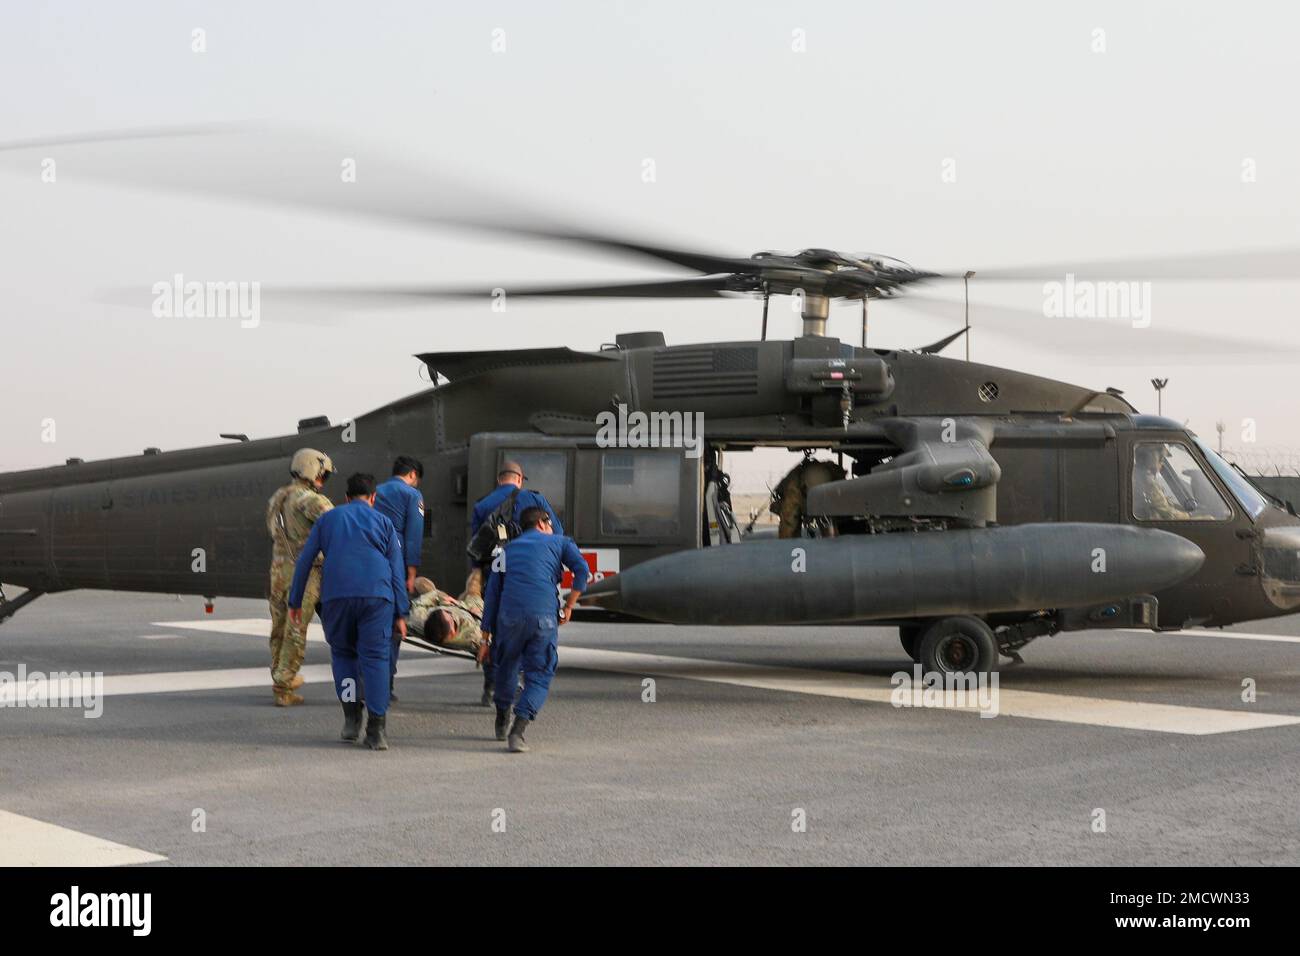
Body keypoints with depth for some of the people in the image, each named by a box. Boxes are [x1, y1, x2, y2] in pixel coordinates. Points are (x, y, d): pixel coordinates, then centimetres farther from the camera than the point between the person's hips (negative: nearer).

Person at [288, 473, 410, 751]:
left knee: (342, 653, 19)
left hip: (336, 595, 1)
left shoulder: (327, 519, 19)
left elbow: (304, 561, 17)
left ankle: (351, 718, 9)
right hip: (376, 595, -1)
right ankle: (376, 730, -7)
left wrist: (295, 601, 23)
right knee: (375, 658, 0)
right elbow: (397, 570, 10)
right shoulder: (383, 522, 16)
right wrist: (400, 613, 11)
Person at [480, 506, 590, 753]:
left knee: (507, 665, 27)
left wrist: (486, 637, 22)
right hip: (545, 616, -3)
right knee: (539, 675, 6)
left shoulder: (508, 549, 25)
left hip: (509, 615, 3)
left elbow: (492, 593, 20)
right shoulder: (559, 542, 18)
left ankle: (502, 720, 37)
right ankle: (518, 730, -11)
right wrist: (569, 606, 7)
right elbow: (582, 570, 0)